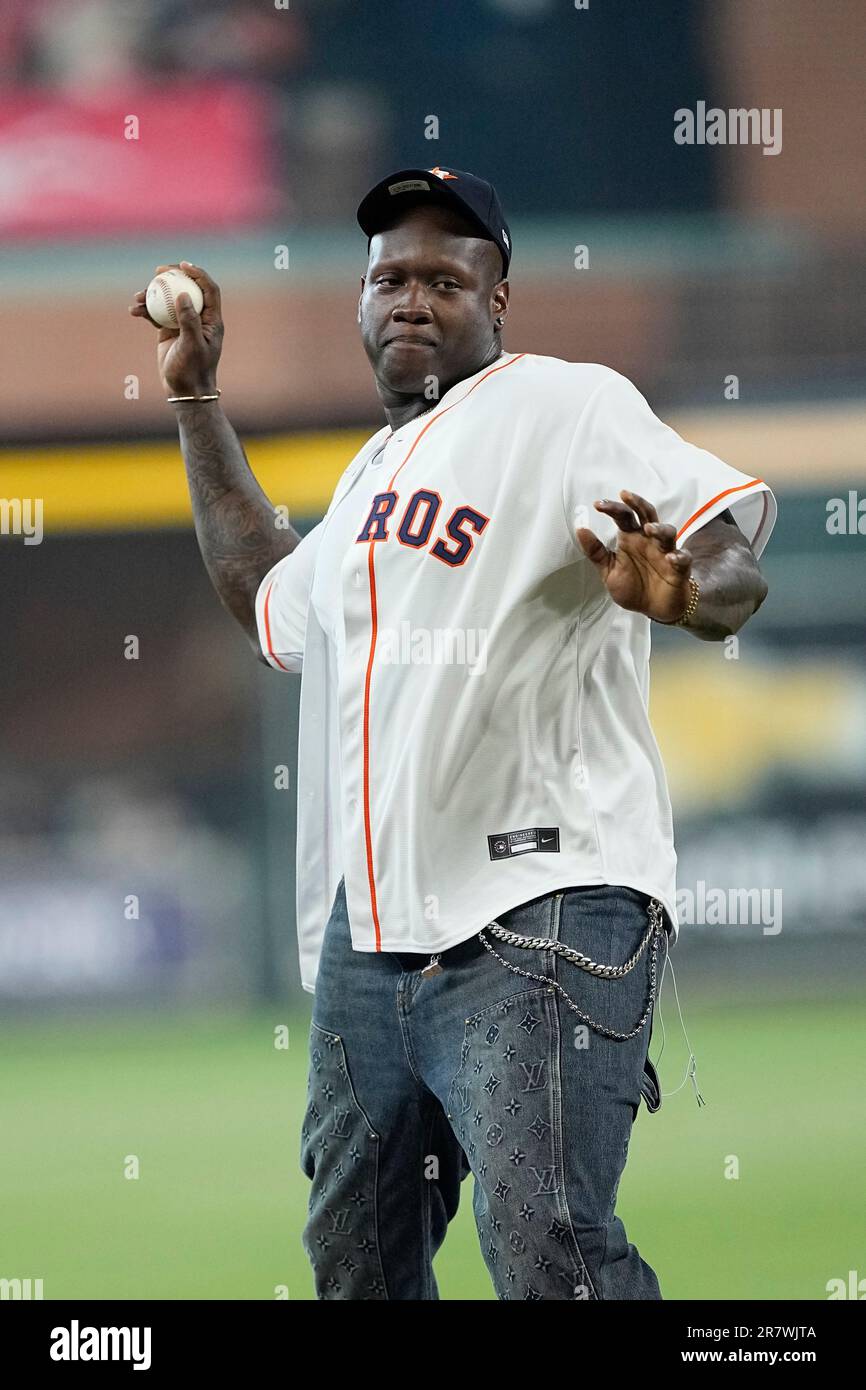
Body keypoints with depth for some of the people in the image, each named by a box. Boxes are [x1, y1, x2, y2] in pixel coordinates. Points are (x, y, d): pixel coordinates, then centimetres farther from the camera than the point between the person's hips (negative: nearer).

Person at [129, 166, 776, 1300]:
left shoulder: (565, 407, -3)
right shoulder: (375, 473, 24)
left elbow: (734, 547, -17)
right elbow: (271, 600, 43)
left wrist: (688, 592, -41)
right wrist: (197, 398, 42)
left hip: (538, 910, -9)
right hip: (367, 931, 9)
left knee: (549, 1257, -24)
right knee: (357, 1267, 14)